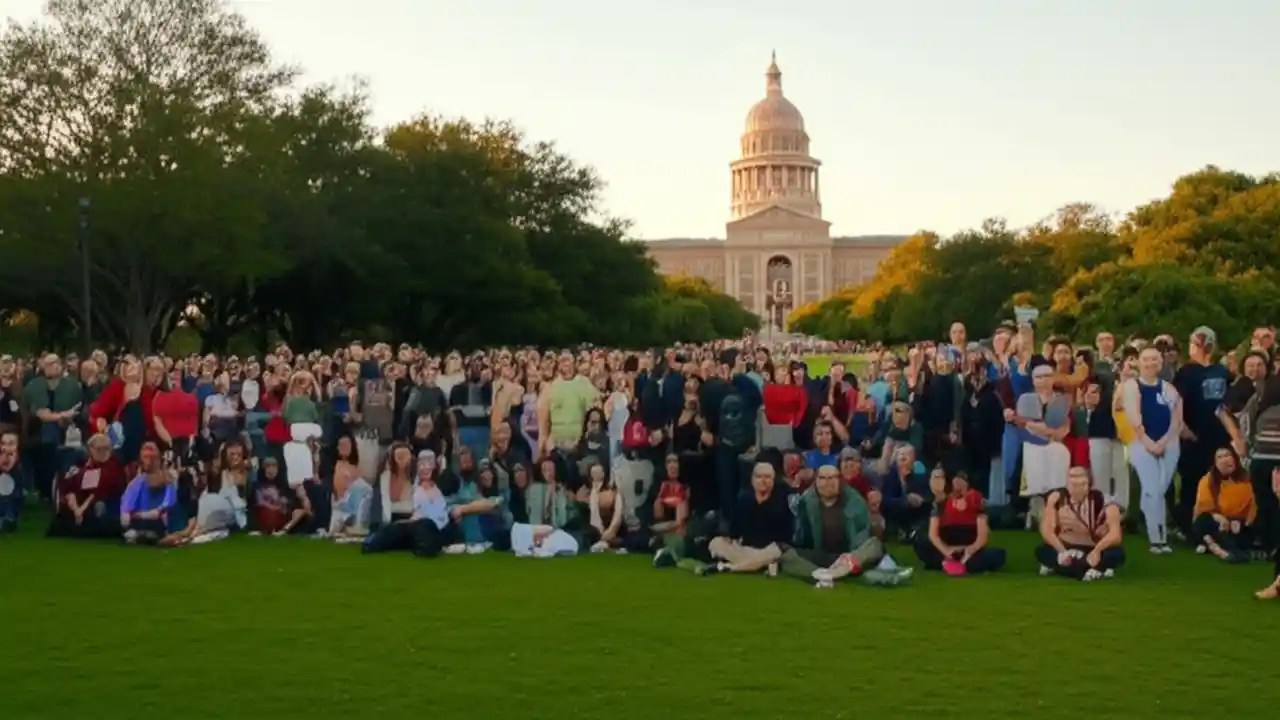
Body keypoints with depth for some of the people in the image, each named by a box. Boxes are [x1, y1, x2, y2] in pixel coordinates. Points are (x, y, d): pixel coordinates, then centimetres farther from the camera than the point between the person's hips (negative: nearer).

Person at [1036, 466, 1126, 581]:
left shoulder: (1102, 501, -16)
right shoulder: (1057, 498, -8)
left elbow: (1115, 535, -26)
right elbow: (1047, 530, -12)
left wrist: (1097, 551, -42)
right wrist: (1062, 551, -26)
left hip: (1094, 552, -2)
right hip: (1067, 549, 2)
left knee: (1118, 553, -31)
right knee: (1042, 551, -26)